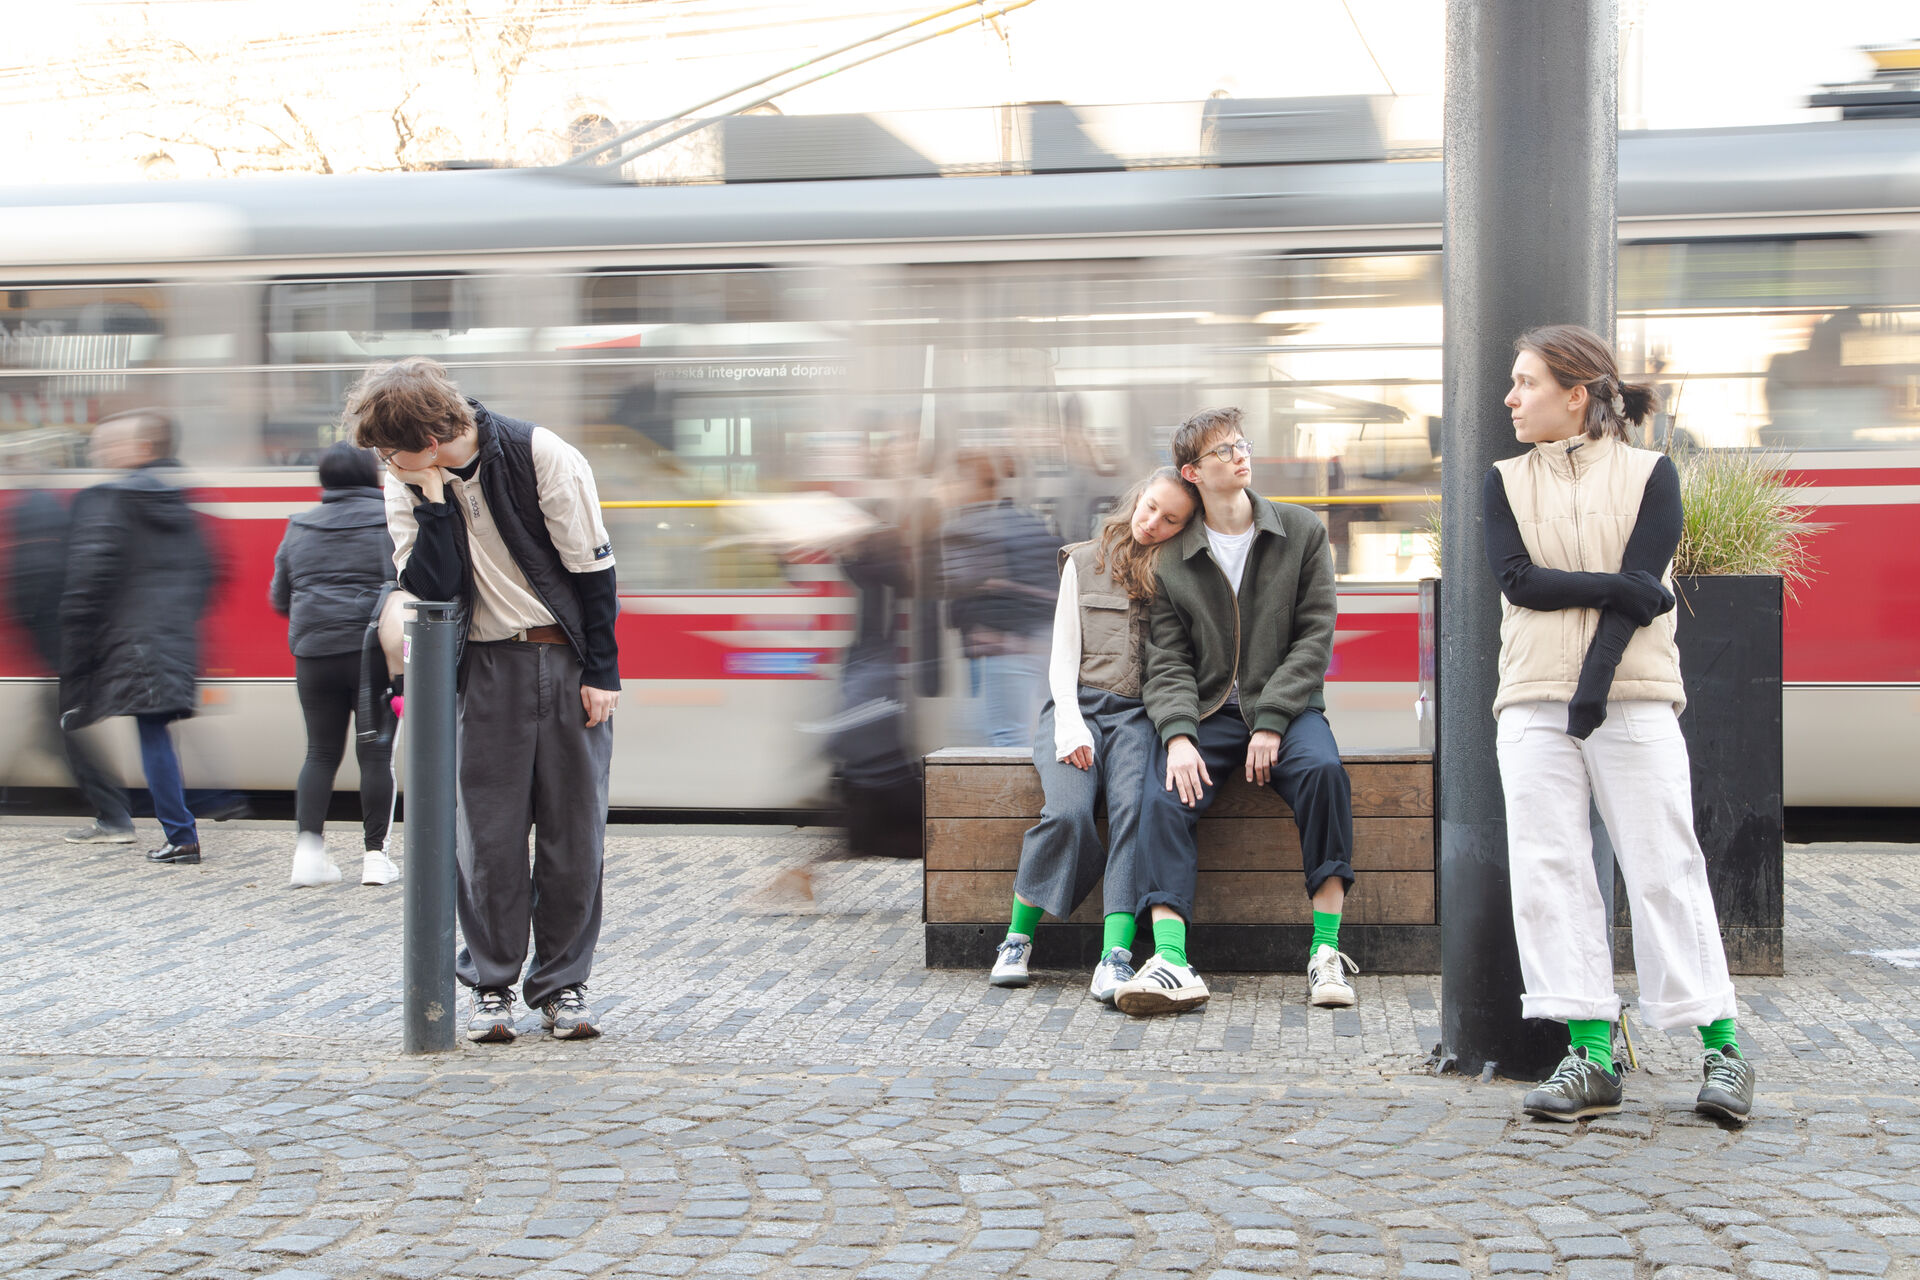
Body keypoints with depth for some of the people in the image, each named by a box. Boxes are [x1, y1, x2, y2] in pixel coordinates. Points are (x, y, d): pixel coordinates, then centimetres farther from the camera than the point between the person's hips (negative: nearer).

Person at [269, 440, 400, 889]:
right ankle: (375, 855, 5)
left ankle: (307, 845, -1)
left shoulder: (299, 529, 10)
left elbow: (280, 599, 15)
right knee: (376, 751, 3)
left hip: (313, 651, 3)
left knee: (321, 751, 11)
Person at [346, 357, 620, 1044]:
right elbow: (430, 588, -12)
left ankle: (562, 983, 12)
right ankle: (492, 986, 11)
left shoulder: (543, 456, -11)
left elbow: (593, 567, -7)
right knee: (489, 833, 0)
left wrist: (602, 672, -7)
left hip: (569, 658, -2)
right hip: (488, 665, 2)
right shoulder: (408, 482, -1)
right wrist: (433, 496, -20)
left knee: (574, 830, 1)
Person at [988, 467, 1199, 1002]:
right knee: (1068, 812, -28)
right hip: (1078, 705, 0)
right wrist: (1070, 723, -7)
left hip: (1141, 713, 0)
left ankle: (1116, 957, -38)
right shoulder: (1084, 563, 15)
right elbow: (1064, 654, 8)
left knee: (1136, 807, -31)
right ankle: (1017, 938, -11)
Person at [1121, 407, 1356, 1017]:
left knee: (1323, 770, -33)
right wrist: (1178, 736, -18)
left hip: (1286, 704, -1)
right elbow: (1168, 662, 2)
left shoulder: (1303, 532, 6)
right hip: (1207, 710, 1)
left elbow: (1315, 637, 0)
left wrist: (1271, 723, -12)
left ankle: (1327, 949, -29)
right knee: (1166, 795, -28)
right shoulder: (1172, 559, 7)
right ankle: (1171, 960, -38)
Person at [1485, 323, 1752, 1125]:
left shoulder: (1650, 473, 5)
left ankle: (1721, 1048, 3)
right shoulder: (1506, 482, 14)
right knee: (1548, 871, -4)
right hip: (1533, 704, 3)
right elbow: (1517, 581, -1)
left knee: (1665, 868, -4)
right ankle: (1591, 1056, -1)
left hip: (1633, 699, -3)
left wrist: (1594, 685, -16)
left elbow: (1642, 591, -6)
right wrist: (1619, 587, -10)